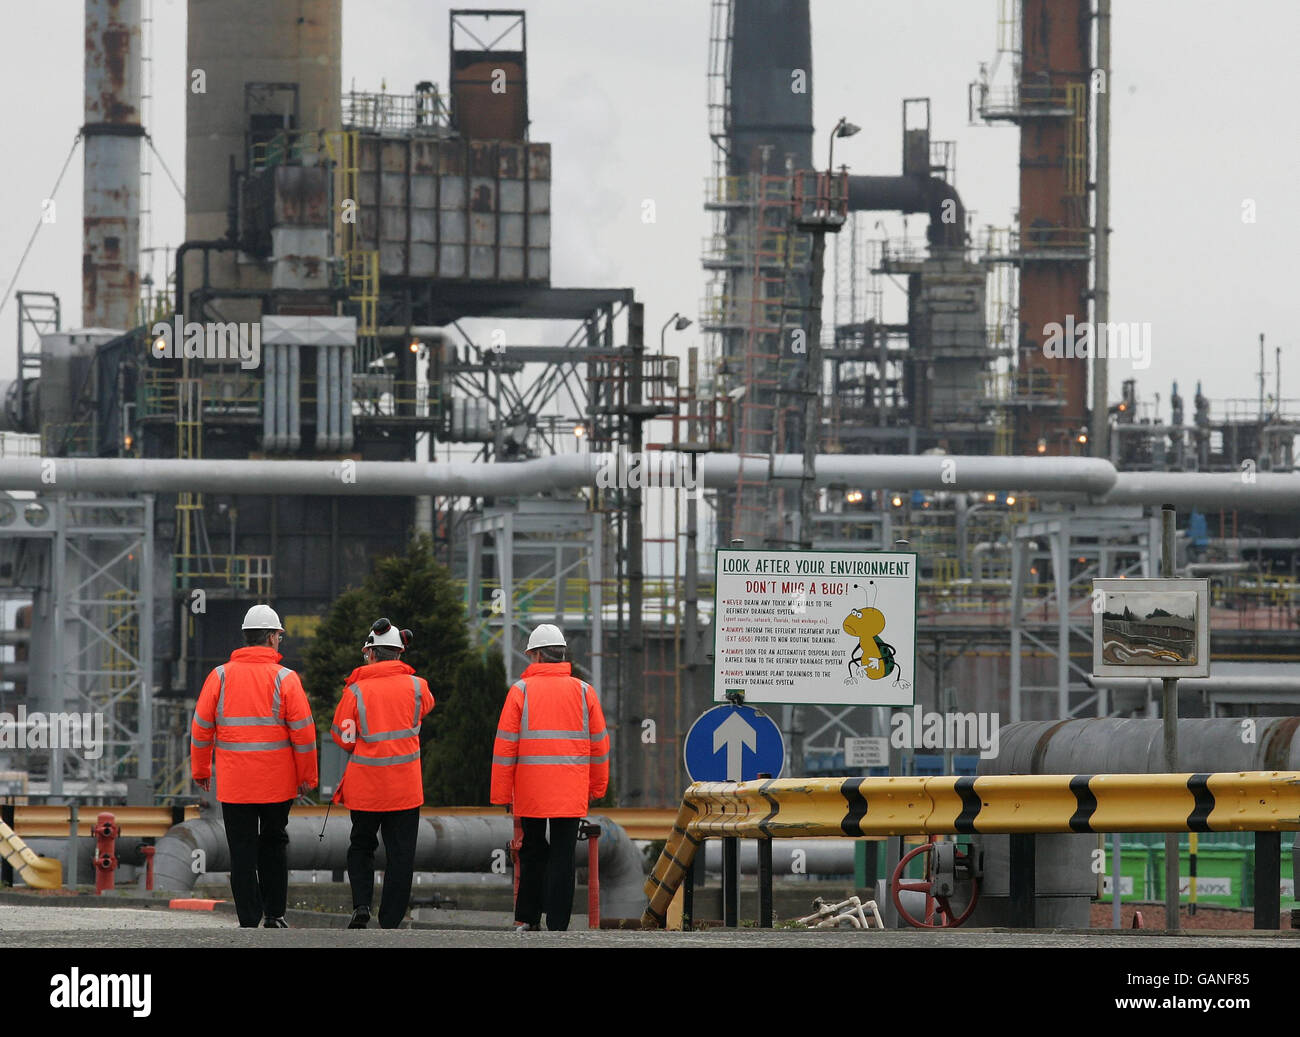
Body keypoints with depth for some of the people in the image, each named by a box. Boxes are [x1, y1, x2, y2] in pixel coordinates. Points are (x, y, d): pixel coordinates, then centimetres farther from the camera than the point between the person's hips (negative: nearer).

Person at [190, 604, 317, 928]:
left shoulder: (220, 677, -1)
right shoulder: (285, 679, -6)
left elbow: (201, 728, 2)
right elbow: (303, 732, -7)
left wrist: (200, 769, 14)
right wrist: (307, 777, 3)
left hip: (233, 785, 0)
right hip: (277, 782, 0)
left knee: (242, 852, 4)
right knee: (274, 844, 16)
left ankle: (249, 921, 0)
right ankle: (274, 914, 15)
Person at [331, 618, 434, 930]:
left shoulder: (357, 690, -8)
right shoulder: (416, 686, -2)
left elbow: (343, 738, -4)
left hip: (364, 785, 0)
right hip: (405, 787, 0)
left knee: (361, 846, 18)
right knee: (400, 854, 6)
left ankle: (361, 904, 0)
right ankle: (390, 922, 5)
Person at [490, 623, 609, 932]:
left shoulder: (521, 690, -2)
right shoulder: (583, 692, 4)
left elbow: (505, 745, -3)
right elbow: (600, 744, 8)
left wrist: (502, 793, 2)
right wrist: (597, 788, 18)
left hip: (530, 791, 0)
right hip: (571, 792, 0)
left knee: (533, 852, 15)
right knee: (562, 855, 2)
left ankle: (526, 918, 16)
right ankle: (557, 924, -2)